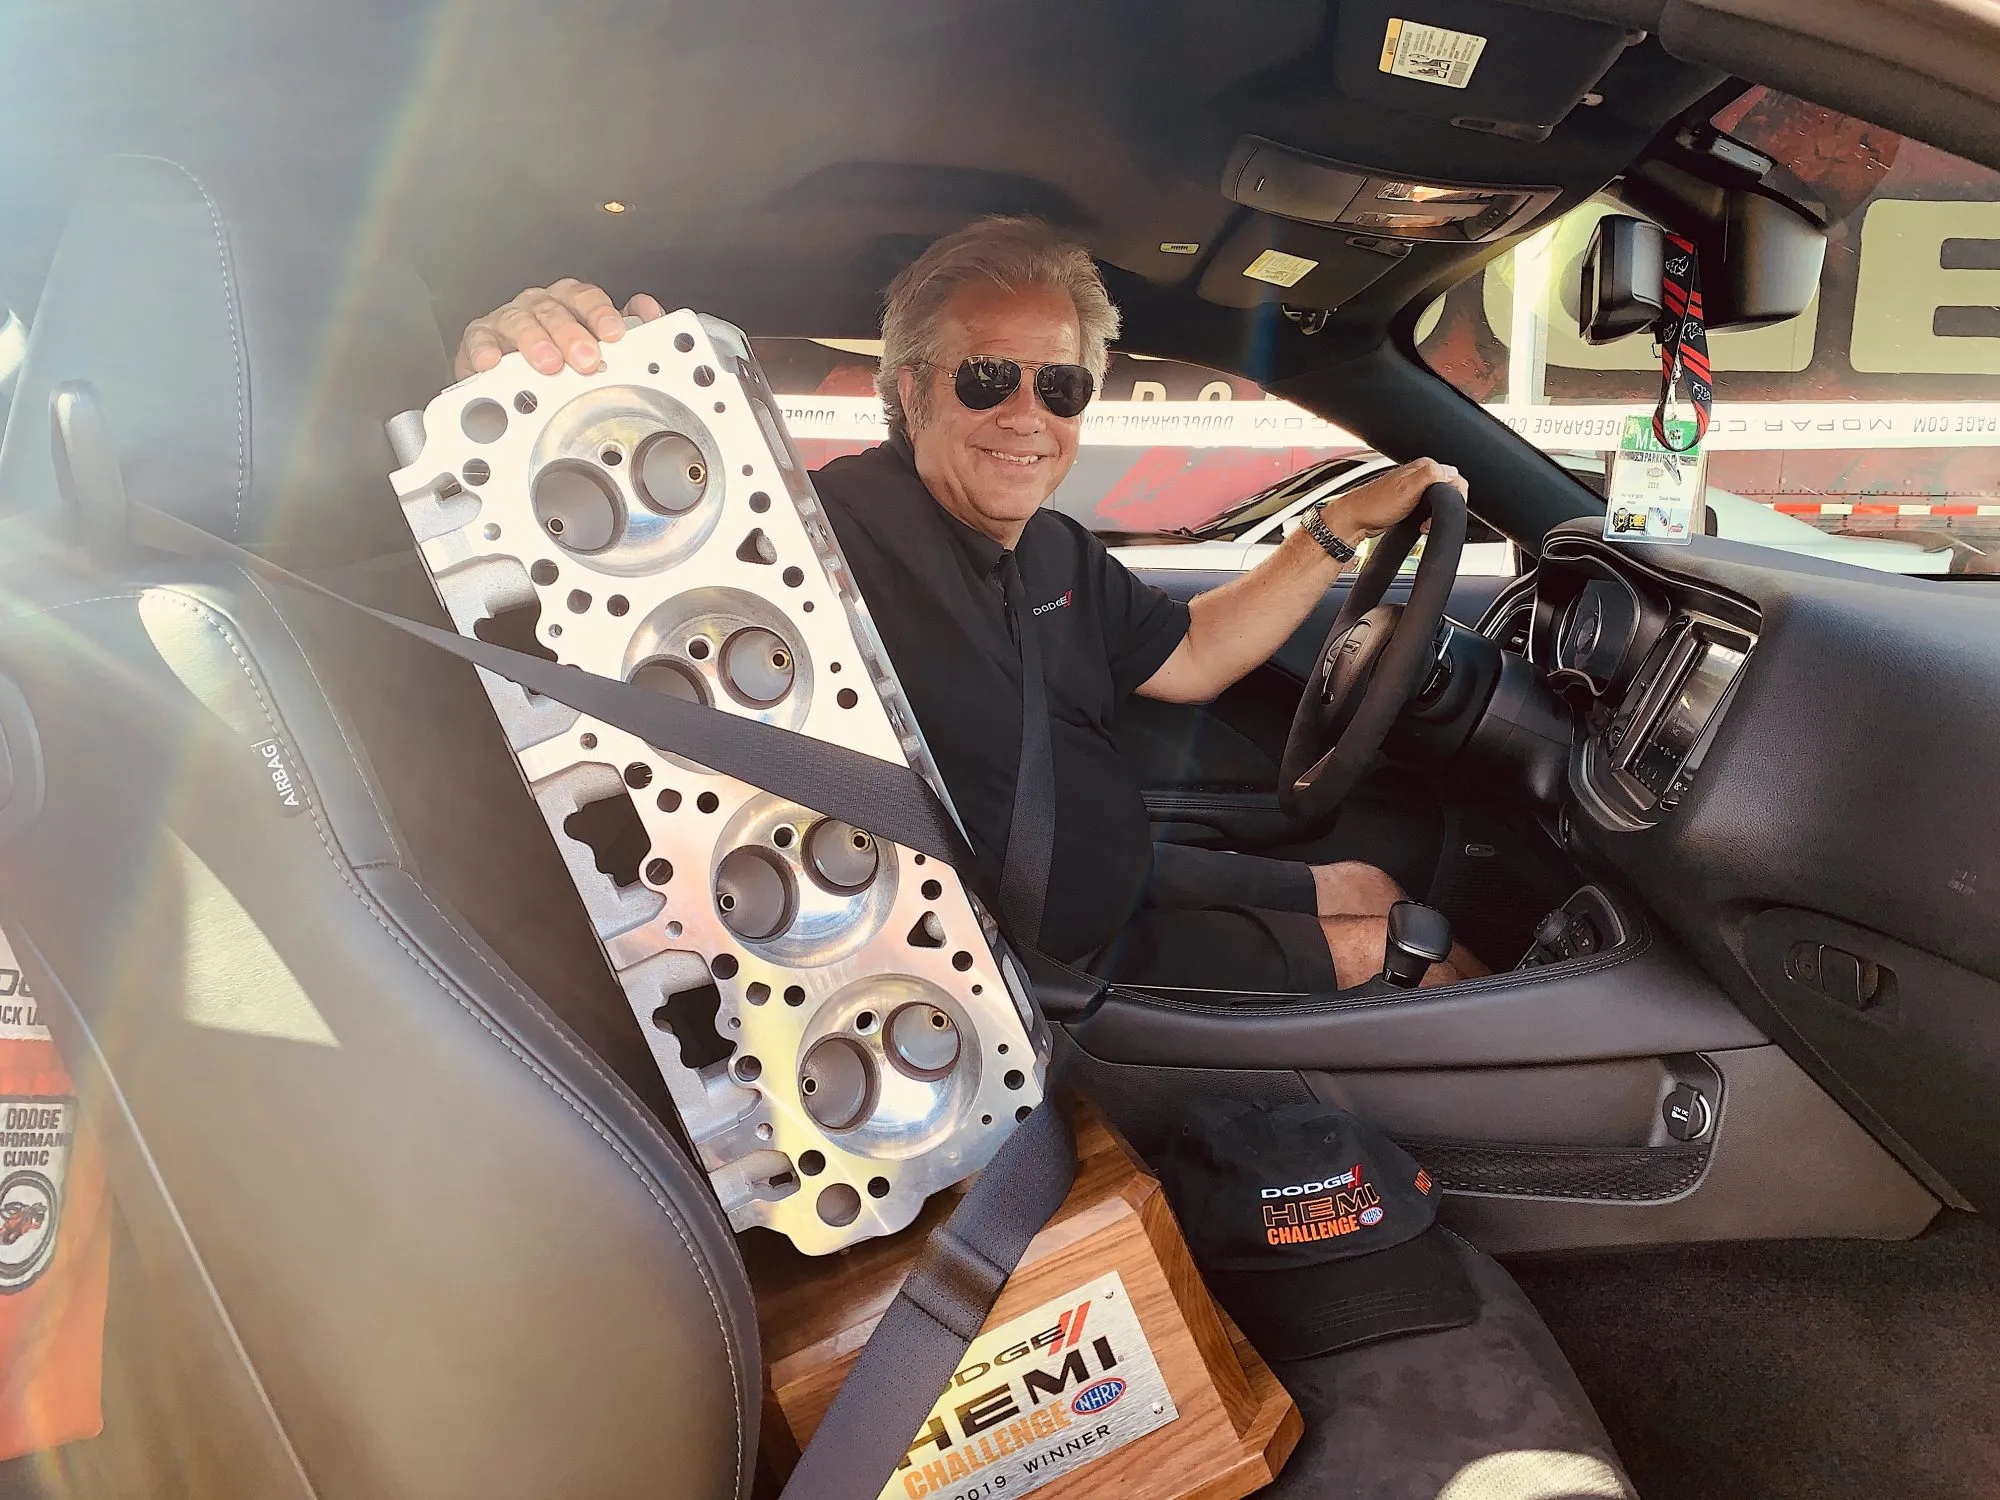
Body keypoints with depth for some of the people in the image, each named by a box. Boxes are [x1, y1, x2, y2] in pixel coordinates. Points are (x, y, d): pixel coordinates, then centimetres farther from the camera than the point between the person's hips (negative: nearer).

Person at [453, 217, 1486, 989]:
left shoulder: (1055, 552, 2)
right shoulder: (833, 532, -28)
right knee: (1370, 952, 1)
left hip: (1132, 879, 9)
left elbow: (1190, 660, 13)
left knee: (1369, 891, 20)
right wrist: (511, 372, -57)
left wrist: (1340, 528, 11)